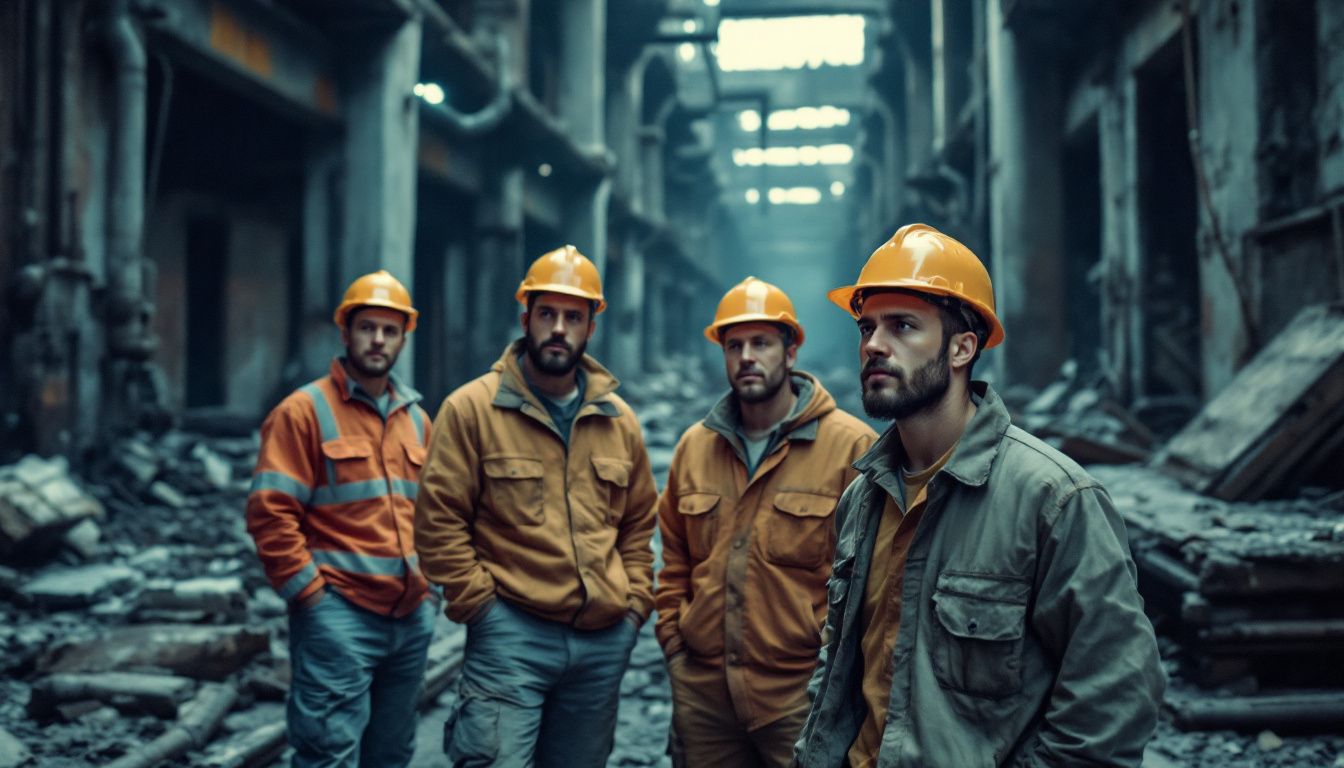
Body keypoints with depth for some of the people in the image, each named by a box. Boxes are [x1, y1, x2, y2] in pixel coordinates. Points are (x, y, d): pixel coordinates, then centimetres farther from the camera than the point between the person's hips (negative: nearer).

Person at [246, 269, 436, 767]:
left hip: (413, 618, 7)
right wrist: (310, 592, -13)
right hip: (339, 617, -7)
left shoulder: (417, 419, 14)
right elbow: (269, 512, -12)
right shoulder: (305, 411, -6)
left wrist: (431, 584, 11)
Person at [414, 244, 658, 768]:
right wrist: (479, 604, -9)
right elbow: (439, 521, -6)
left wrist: (636, 603, 9)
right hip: (511, 635, -5)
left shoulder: (618, 420, 9)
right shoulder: (471, 408, -4)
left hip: (606, 641, 5)